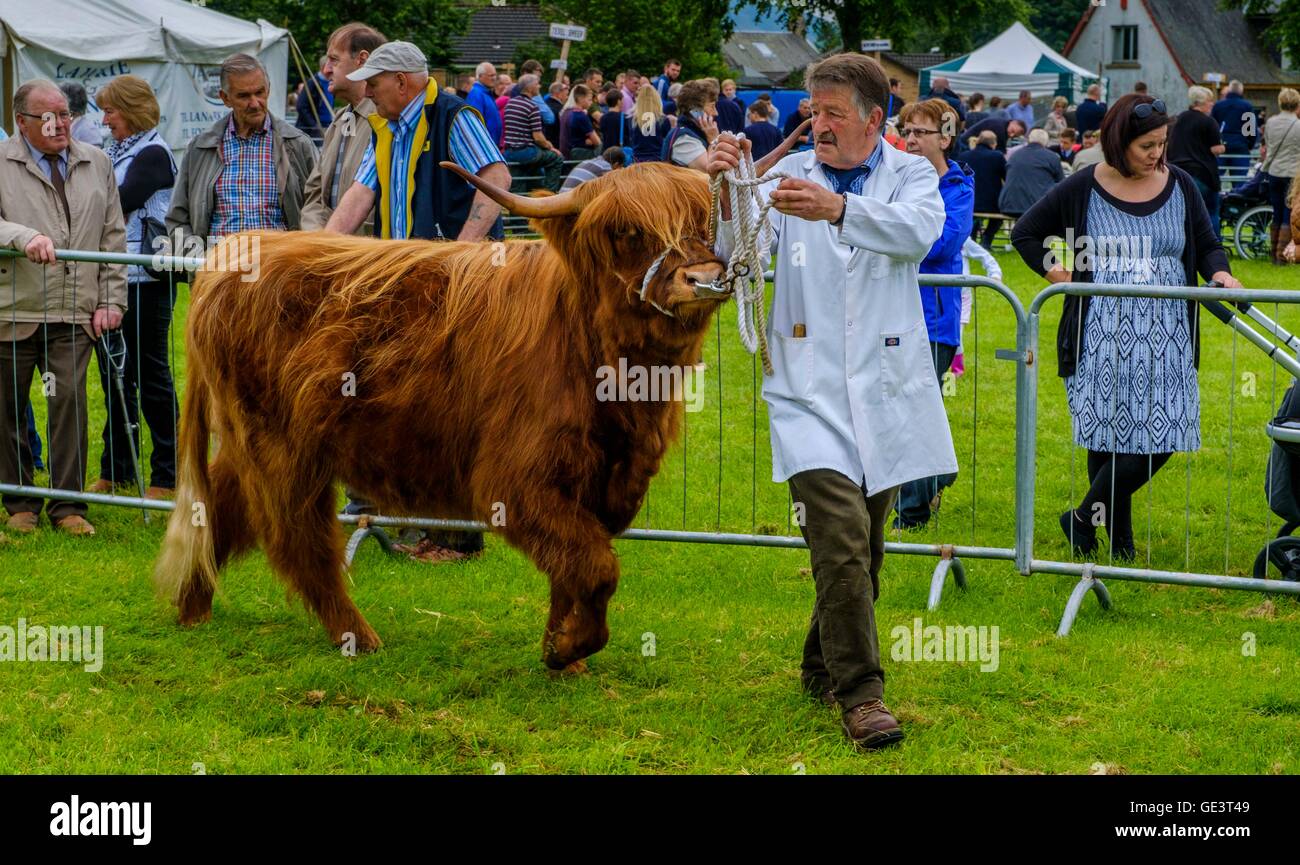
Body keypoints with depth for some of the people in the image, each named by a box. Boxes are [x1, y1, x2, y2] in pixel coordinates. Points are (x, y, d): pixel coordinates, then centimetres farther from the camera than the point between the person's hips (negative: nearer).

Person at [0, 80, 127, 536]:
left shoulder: (96, 163, 11)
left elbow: (113, 237, 13)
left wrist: (112, 299, 7)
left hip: (75, 311, 1)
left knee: (70, 400, -8)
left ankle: (67, 505, 0)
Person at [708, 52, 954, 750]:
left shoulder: (910, 175, 3)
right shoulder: (790, 175, 4)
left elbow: (918, 230, -20)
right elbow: (738, 252, -8)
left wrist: (840, 209, -38)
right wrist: (726, 192, -29)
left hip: (885, 388, 2)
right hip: (811, 390, -2)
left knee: (863, 545, 12)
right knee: (841, 536, -16)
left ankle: (823, 667, 32)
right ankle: (859, 692, -13)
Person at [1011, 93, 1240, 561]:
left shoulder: (1179, 185, 7)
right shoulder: (1083, 189, -1)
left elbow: (1207, 245, 14)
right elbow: (1025, 232, 12)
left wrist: (1219, 274, -7)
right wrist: (1054, 270, -1)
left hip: (1166, 337, 3)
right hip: (1102, 337, -3)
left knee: (1162, 438, -3)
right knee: (1109, 436, -2)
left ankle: (1084, 518, 11)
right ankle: (1120, 539, 12)